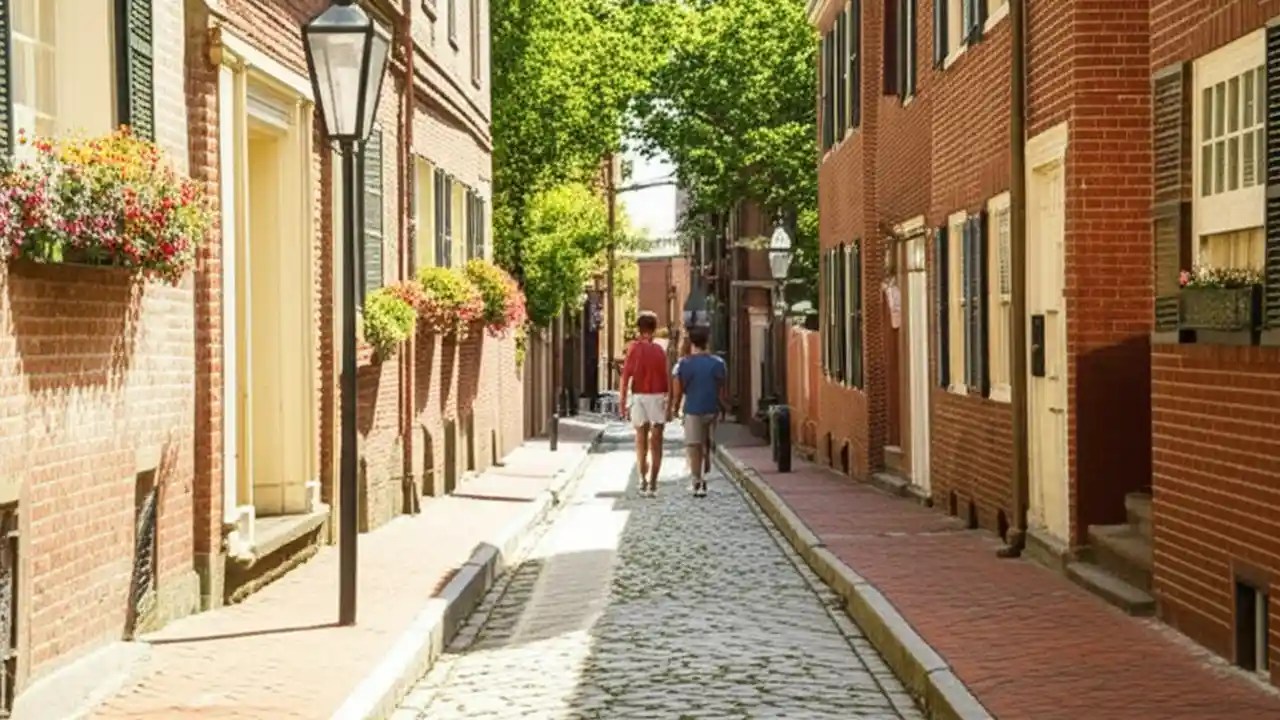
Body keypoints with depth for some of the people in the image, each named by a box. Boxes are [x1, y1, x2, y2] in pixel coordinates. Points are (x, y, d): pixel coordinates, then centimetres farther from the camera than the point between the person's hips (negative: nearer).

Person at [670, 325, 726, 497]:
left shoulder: (684, 363, -8)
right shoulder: (718, 363, -1)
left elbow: (679, 390, -4)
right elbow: (721, 391, 2)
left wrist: (675, 407, 10)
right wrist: (723, 409, 12)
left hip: (693, 410, -3)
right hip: (712, 409, 3)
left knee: (694, 447, 3)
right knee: (707, 445, 17)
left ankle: (697, 483, -1)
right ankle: (703, 479, 18)